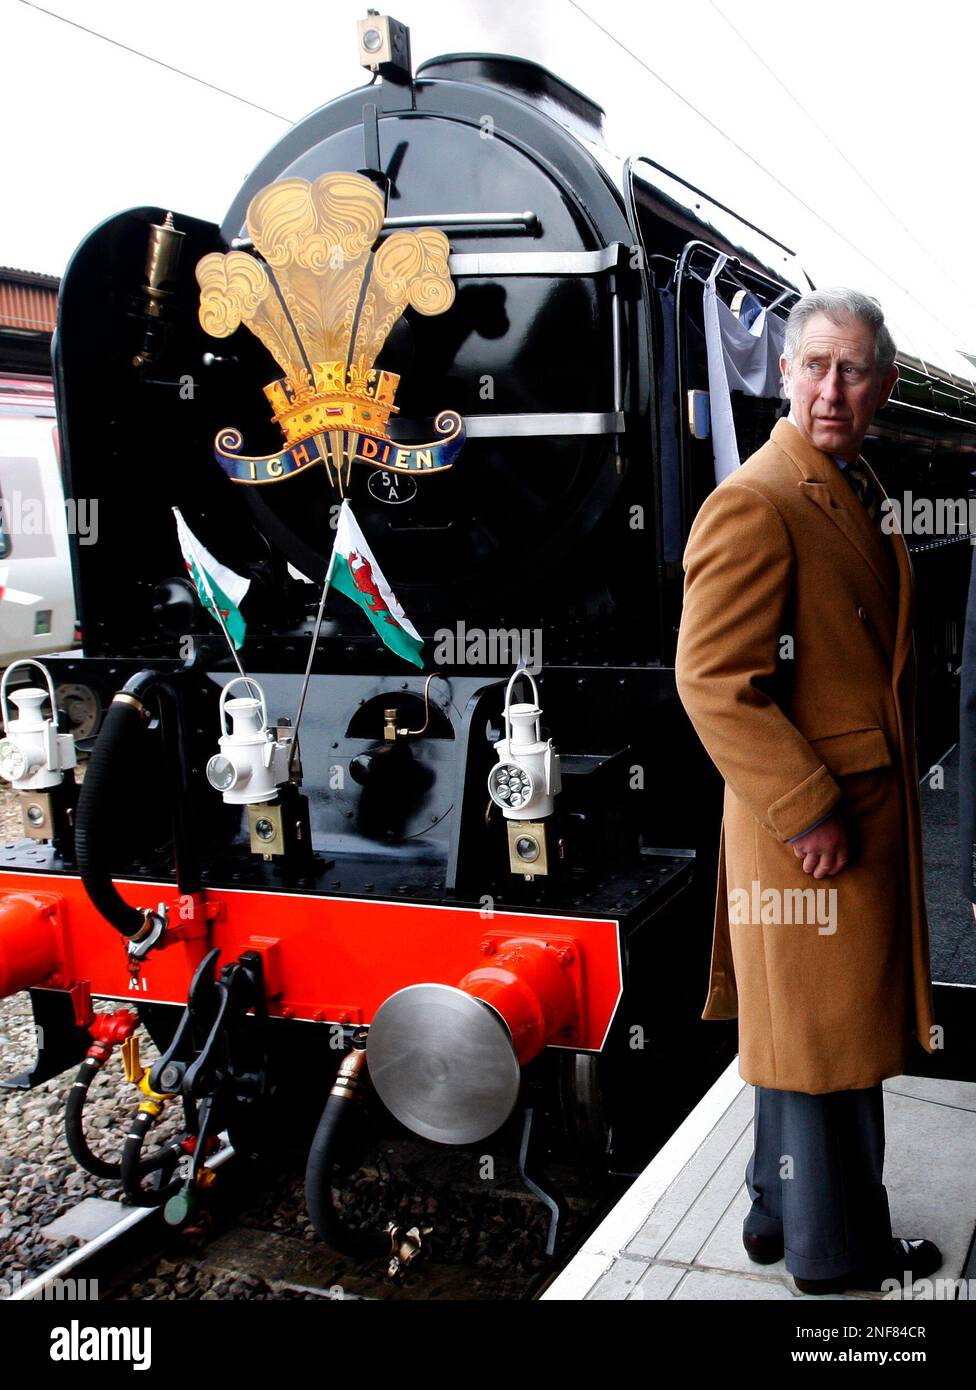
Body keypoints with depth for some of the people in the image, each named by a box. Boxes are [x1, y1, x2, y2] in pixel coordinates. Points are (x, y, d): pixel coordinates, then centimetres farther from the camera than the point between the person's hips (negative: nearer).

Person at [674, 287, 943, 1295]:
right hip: (807, 829, -10)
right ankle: (835, 1253, 24)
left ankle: (781, 1212, 38)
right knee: (826, 1038, 5)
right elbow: (712, 683, -24)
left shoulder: (858, 494, 14)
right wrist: (811, 814, -21)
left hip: (869, 815, 10)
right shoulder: (754, 505, -18)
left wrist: (888, 799, 17)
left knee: (806, 1032, 21)